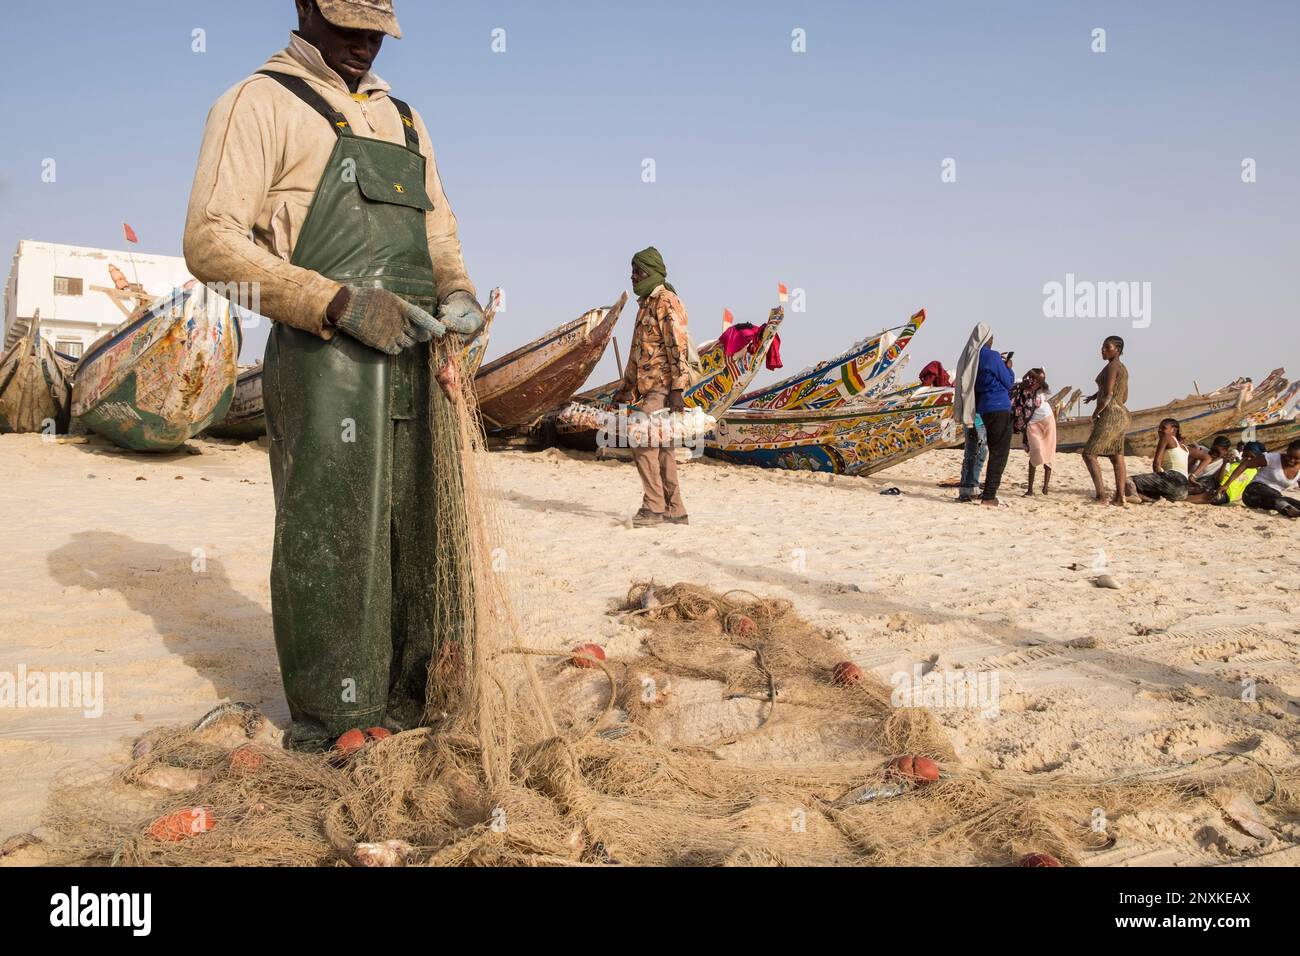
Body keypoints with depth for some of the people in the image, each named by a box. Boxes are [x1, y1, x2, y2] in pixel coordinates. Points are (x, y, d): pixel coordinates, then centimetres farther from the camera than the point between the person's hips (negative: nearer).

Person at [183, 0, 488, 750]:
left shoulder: (403, 118, 22)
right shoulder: (262, 103, 0)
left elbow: (439, 228, 26)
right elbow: (212, 240, -10)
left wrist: (458, 291, 3)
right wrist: (342, 303, -19)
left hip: (415, 359, 7)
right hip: (326, 360, -7)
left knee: (417, 539, 11)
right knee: (327, 541, -2)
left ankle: (404, 703, 24)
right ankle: (329, 726, 10)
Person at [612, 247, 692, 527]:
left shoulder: (666, 302, -10)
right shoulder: (646, 304, 21)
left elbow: (678, 347, -18)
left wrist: (677, 389, -24)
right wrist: (625, 388, 26)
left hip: (662, 387, -10)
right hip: (647, 387, 10)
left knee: (644, 443, -16)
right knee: (662, 447, 9)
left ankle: (654, 506, -11)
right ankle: (674, 510, 13)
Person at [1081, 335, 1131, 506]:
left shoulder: (1111, 367, -13)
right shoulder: (1123, 368, 16)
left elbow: (1108, 396, -20)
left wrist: (1095, 414, -8)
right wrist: (1096, 395, 25)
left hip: (1110, 415, -10)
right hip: (1122, 414, 10)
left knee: (1089, 453, -9)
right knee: (1117, 458, 10)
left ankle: (1101, 493, -19)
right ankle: (1120, 497, 9)